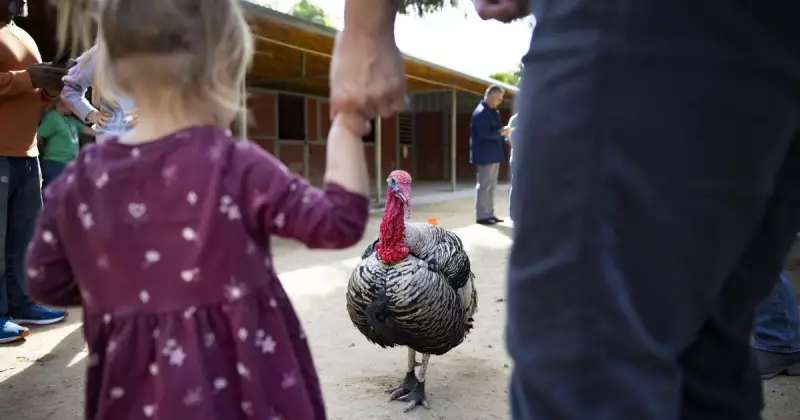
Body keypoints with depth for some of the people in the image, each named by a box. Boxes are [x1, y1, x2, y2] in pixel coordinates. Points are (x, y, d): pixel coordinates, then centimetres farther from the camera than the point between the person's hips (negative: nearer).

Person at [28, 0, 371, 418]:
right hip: (234, 379, -4)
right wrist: (347, 126, -8)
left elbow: (45, 282, 6)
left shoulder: (80, 178, -5)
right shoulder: (236, 166, -20)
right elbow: (340, 220, -16)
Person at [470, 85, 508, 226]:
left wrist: (503, 132, 8)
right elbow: (484, 134, -23)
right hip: (485, 156, -10)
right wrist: (501, 132, -17)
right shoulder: (481, 112, -15)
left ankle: (489, 214, 20)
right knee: (484, 186, -5)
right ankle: (481, 216, 0)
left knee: (490, 186, 13)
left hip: (494, 155, 10)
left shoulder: (492, 112, 16)